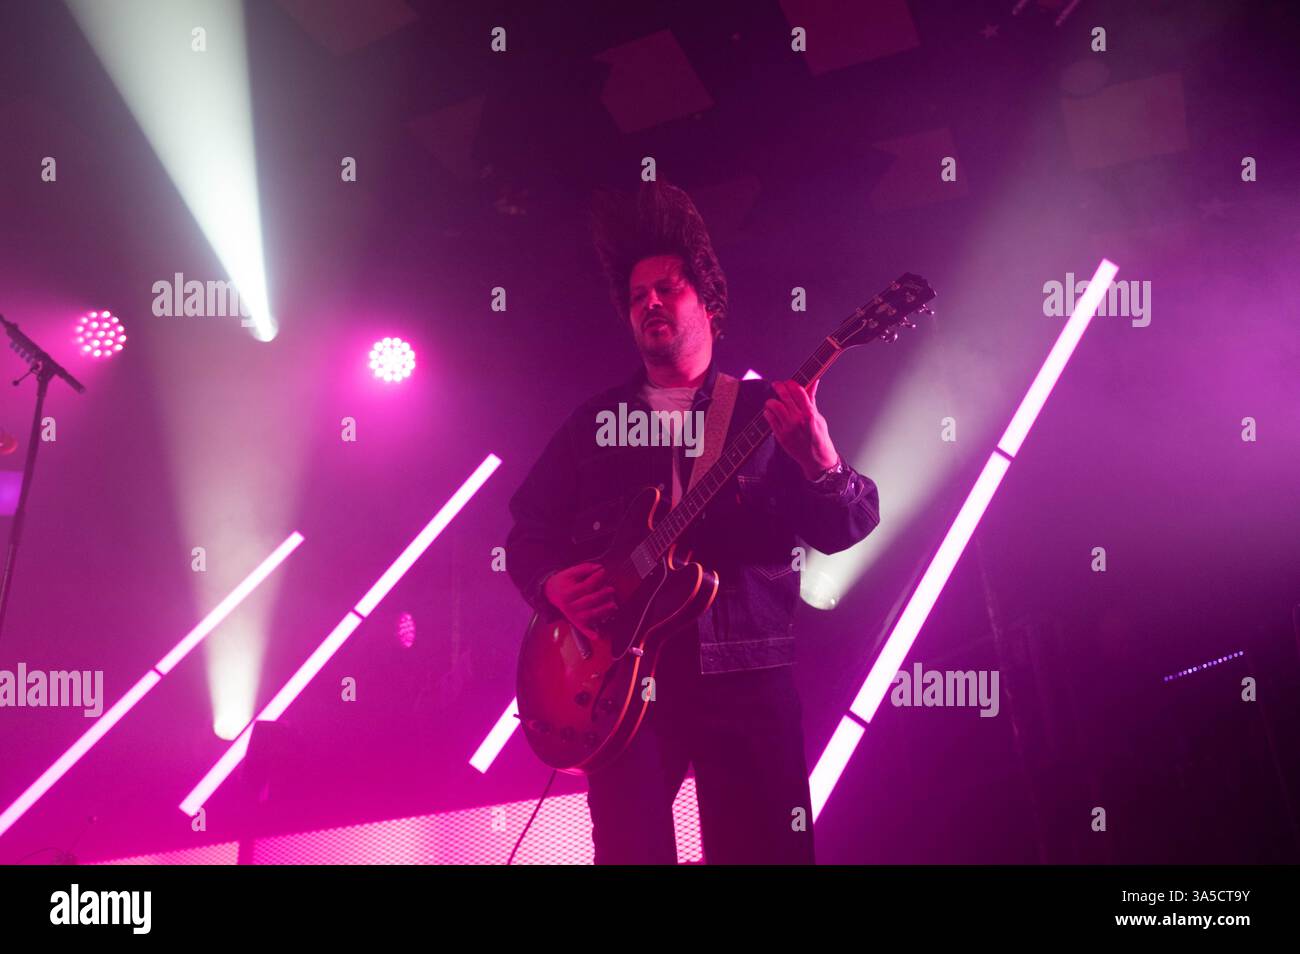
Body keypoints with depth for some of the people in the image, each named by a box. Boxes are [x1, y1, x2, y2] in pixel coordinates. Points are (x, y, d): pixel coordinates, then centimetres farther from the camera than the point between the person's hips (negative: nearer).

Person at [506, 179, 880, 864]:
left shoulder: (765, 411, 6)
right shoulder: (592, 423, 13)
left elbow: (848, 528, -2)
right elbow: (527, 532, 16)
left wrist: (821, 463, -23)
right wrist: (552, 584, -6)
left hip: (747, 672, -1)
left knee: (763, 851, 1)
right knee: (629, 852, -1)